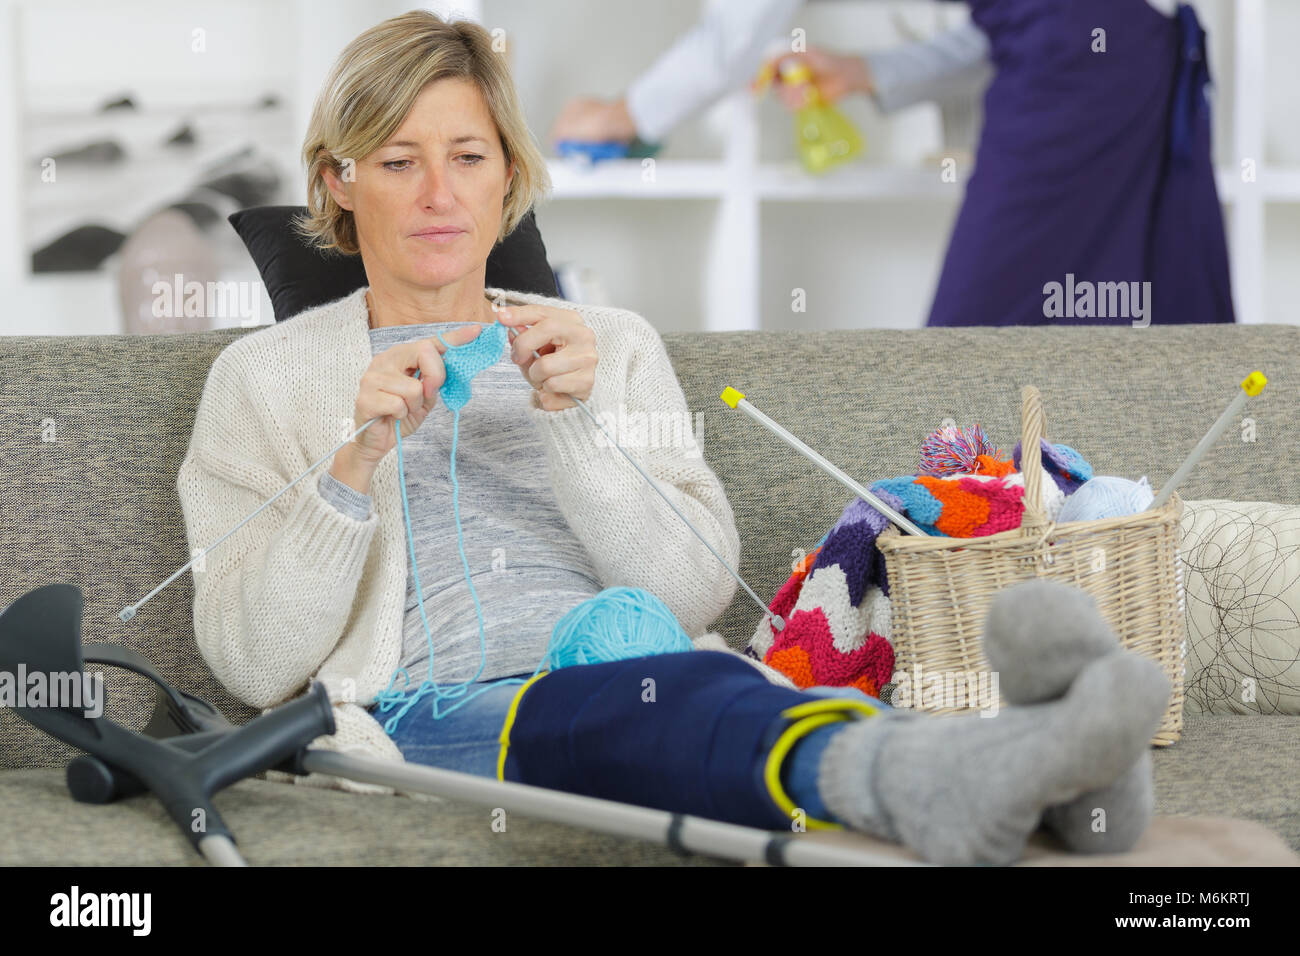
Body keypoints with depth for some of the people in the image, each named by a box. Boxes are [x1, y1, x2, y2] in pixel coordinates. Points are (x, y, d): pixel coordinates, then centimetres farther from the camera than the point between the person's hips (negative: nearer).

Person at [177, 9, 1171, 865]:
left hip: (657, 690, 4)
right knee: (667, 698, -39)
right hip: (430, 717, -3)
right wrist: (354, 465, -8)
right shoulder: (264, 377, 18)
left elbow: (699, 591, 11)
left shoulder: (613, 342, 24)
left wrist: (575, 422, -4)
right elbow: (250, 659, 6)